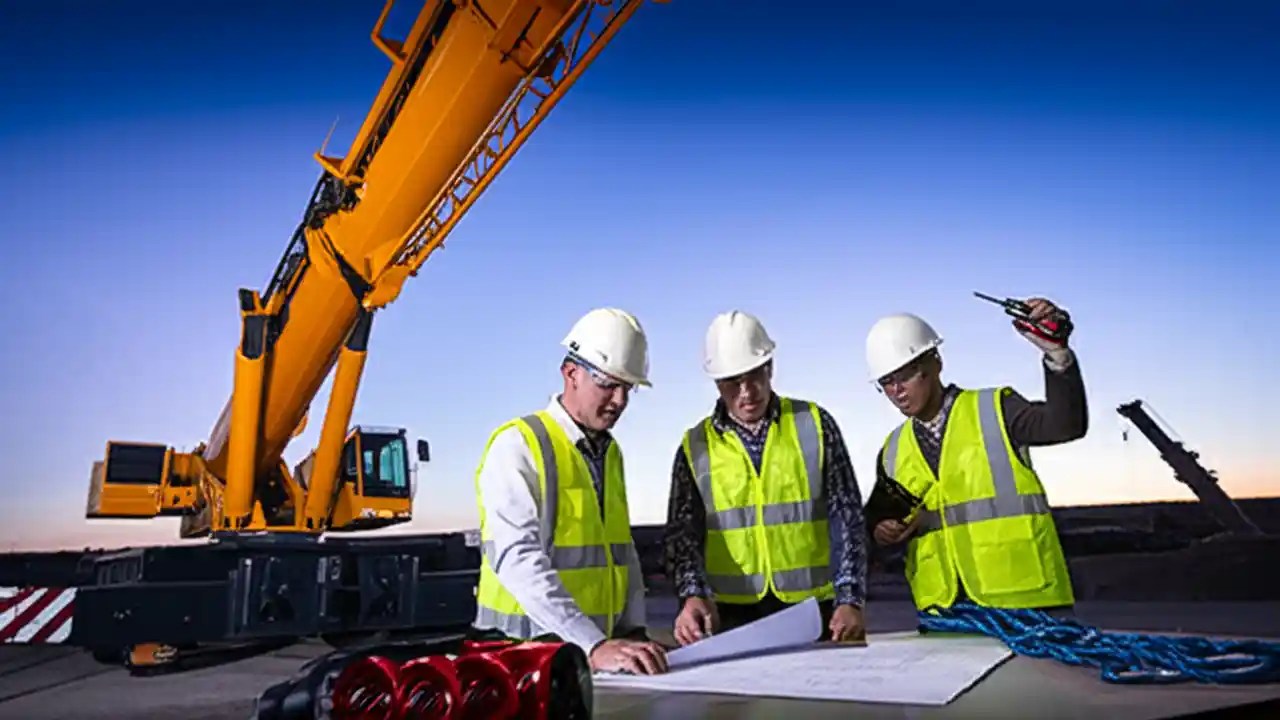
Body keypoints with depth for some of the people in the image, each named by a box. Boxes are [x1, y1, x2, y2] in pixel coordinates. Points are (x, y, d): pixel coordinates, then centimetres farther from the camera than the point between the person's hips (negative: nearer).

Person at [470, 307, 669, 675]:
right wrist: (593, 645, -25)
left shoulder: (610, 453, 14)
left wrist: (633, 630, 6)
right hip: (524, 650, -5)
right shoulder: (517, 446, -10)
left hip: (597, 647, 5)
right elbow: (518, 559, -20)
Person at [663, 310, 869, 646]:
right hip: (732, 616, 0)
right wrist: (694, 595, -19)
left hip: (815, 610, 0)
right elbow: (682, 533, -2)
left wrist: (850, 600, -8)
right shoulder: (696, 446, 2)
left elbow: (846, 518, 0)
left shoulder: (814, 424, 2)